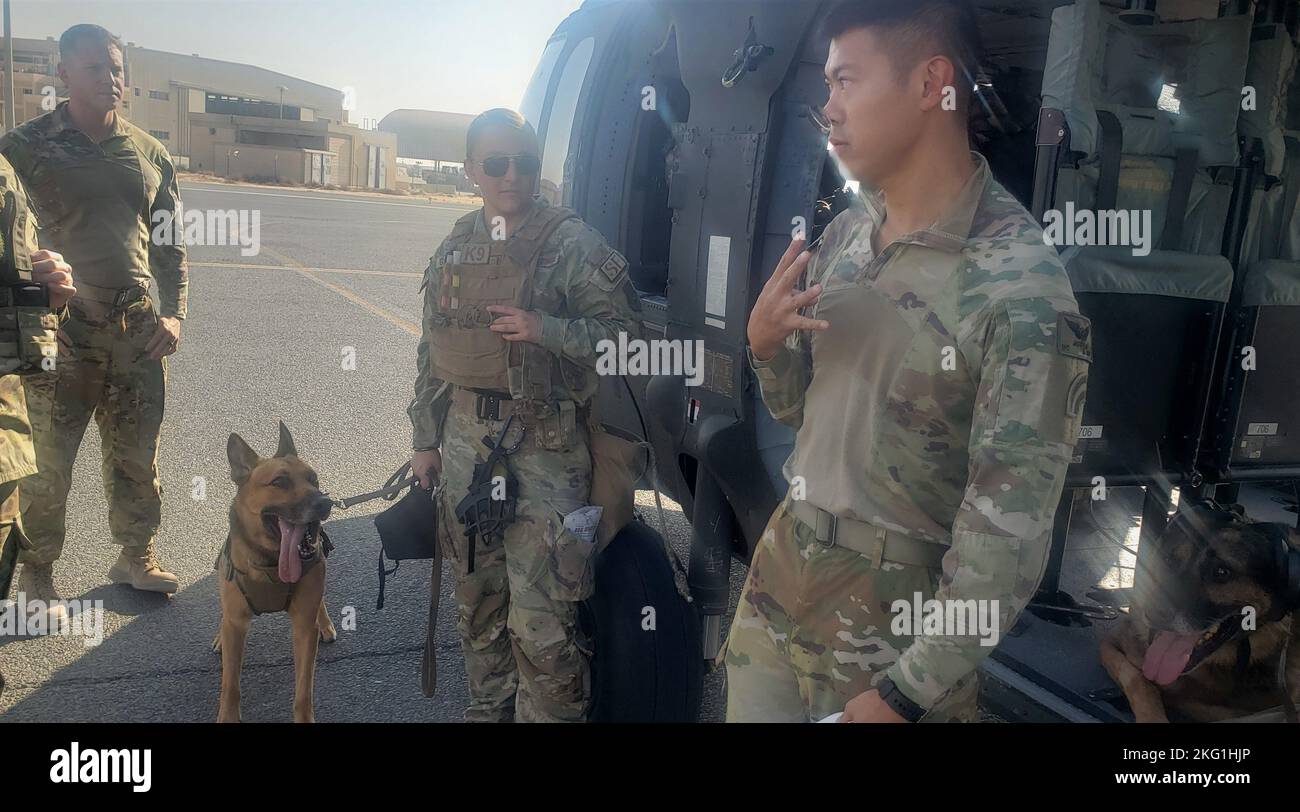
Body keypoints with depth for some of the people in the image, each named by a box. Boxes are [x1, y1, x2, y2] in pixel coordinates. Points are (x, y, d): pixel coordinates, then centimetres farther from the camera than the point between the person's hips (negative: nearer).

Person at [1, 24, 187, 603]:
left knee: (137, 457, 12)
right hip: (59, 331, -3)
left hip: (139, 331, 3)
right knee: (47, 462, 5)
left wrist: (173, 314, 3)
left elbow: (171, 243, 13)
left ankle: (135, 556, 29)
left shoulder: (150, 154, 9)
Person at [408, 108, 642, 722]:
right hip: (465, 444, 6)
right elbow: (431, 353, 16)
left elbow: (627, 332, -11)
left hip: (544, 448, -6)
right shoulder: (455, 249, 11)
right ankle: (488, 709, 37)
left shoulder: (572, 244, -6)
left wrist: (545, 330, -22)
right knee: (477, 600, 18)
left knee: (539, 623, -6)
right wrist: (425, 440, 15)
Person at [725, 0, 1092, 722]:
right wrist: (765, 343, -10)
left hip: (903, 623, -6)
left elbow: (1010, 532, -19)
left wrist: (905, 696, -17)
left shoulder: (1022, 286, -21)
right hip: (778, 580, 6)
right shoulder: (844, 234, 0)